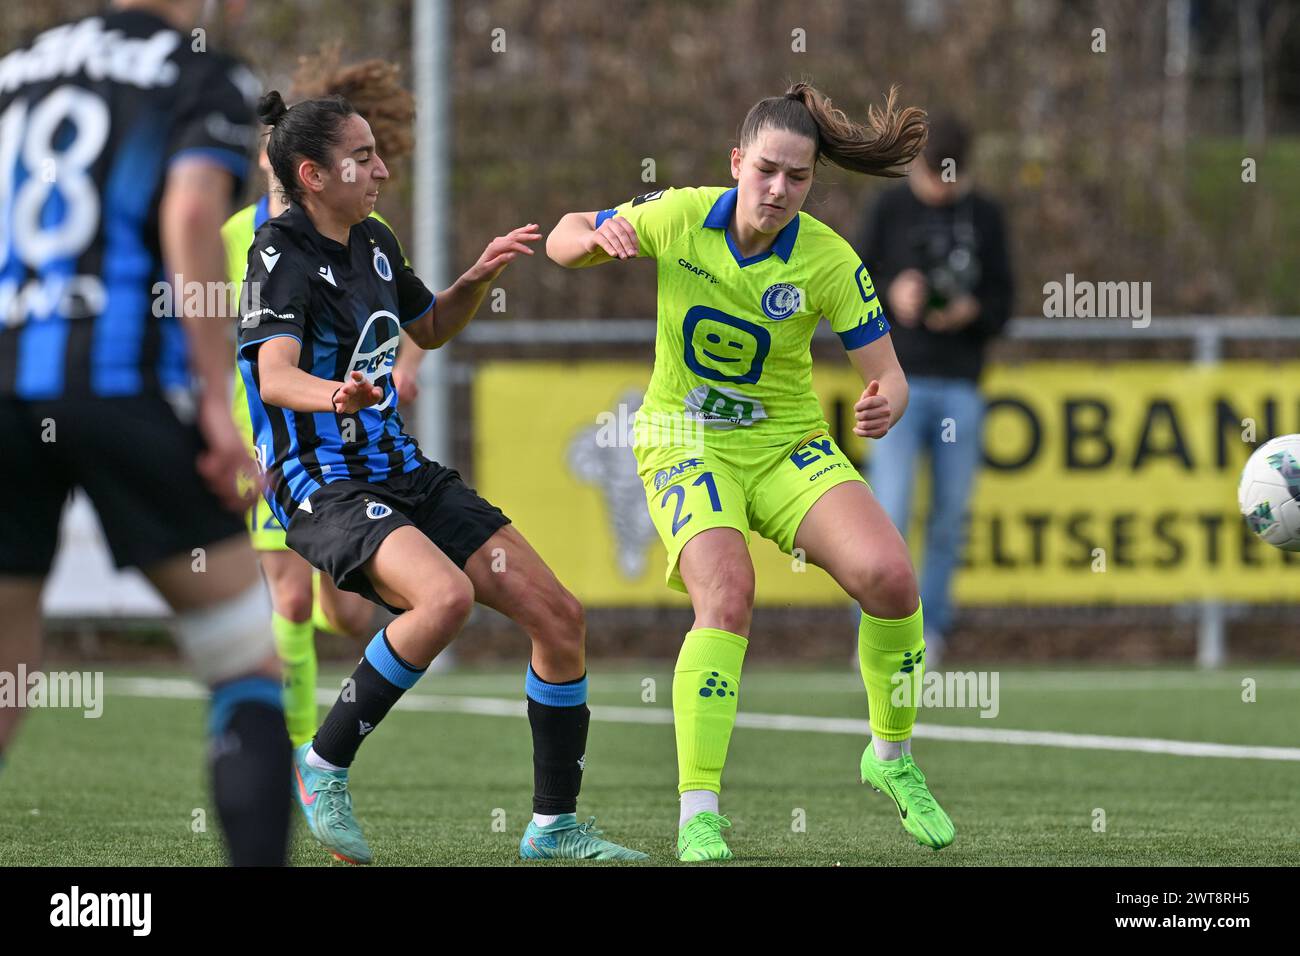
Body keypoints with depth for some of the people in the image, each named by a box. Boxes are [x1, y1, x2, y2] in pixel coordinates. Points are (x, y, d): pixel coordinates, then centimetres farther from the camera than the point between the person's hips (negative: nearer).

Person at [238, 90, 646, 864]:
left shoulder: (374, 242, 11)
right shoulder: (282, 251, -14)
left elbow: (430, 329, 30)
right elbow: (275, 377, -30)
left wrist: (479, 279, 11)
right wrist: (333, 396, -52)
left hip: (405, 474, 8)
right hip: (325, 488, -8)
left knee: (560, 616, 0)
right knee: (446, 595, -35)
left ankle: (556, 826, 13)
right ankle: (324, 765, -17)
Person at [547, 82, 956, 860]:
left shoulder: (829, 261, -13)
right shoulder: (677, 217, -11)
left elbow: (888, 373, -11)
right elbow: (564, 241, 3)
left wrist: (886, 404, -35)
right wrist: (600, 236, -21)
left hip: (787, 444, 1)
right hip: (684, 442, -1)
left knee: (887, 572, -21)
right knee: (726, 596, -28)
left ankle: (893, 756, 6)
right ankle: (697, 813, -23)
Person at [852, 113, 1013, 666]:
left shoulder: (984, 217, 10)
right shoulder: (890, 210, 4)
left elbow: (1003, 304, 11)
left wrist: (972, 311, -10)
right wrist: (890, 295, -15)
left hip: (961, 386, 2)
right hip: (900, 378, -2)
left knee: (950, 517, 3)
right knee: (889, 515, -11)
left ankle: (931, 634, 12)